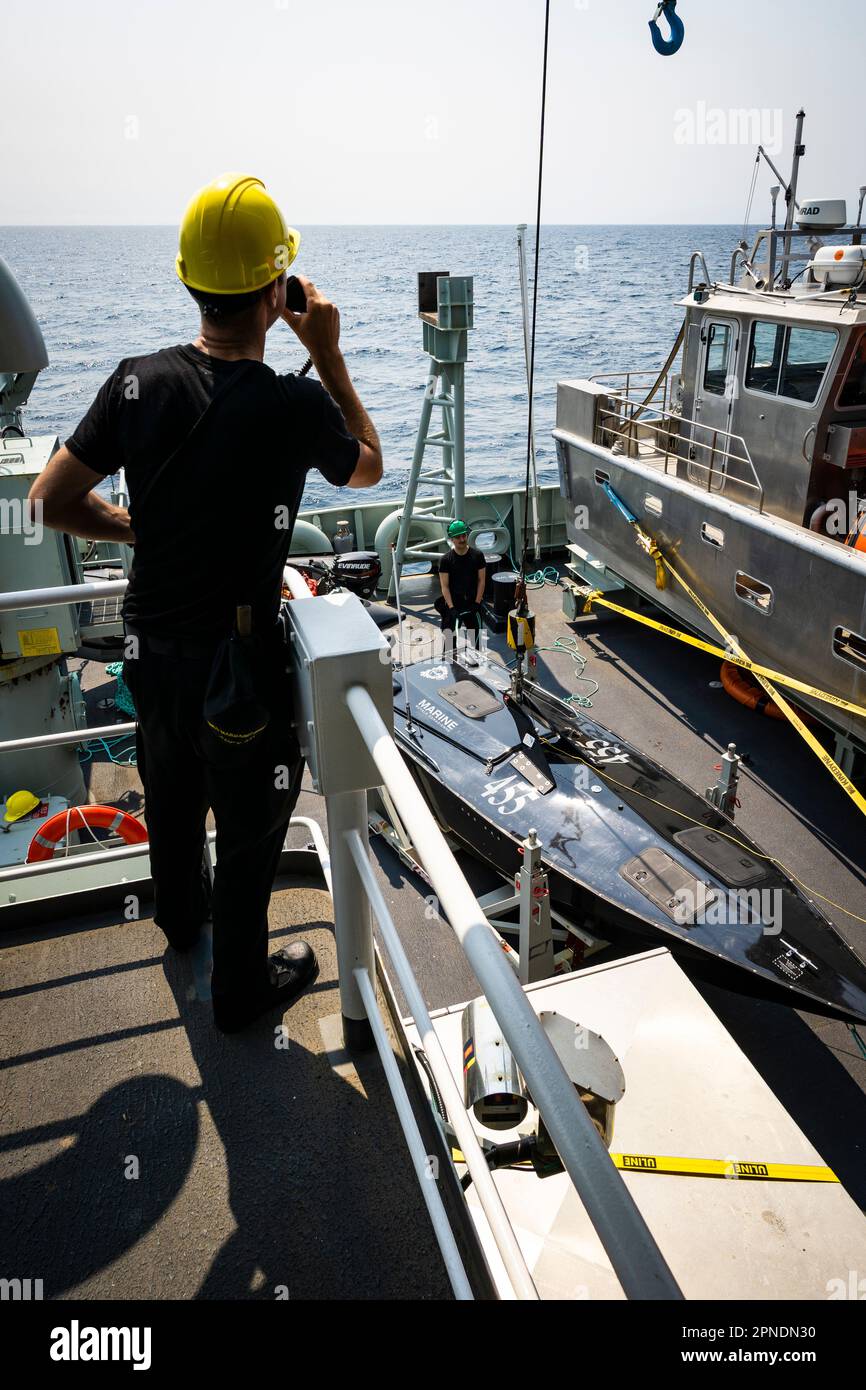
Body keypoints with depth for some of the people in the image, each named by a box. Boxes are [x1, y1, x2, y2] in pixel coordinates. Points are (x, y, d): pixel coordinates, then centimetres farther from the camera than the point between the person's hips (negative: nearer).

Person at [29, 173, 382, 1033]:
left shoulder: (139, 382, -9)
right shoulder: (295, 405, -21)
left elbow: (52, 499, -4)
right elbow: (368, 468, 0)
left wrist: (148, 532, 8)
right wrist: (329, 355, -1)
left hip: (150, 646, 6)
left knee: (170, 796, 28)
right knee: (250, 830, 15)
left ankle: (180, 918, 56)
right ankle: (241, 988, 36)